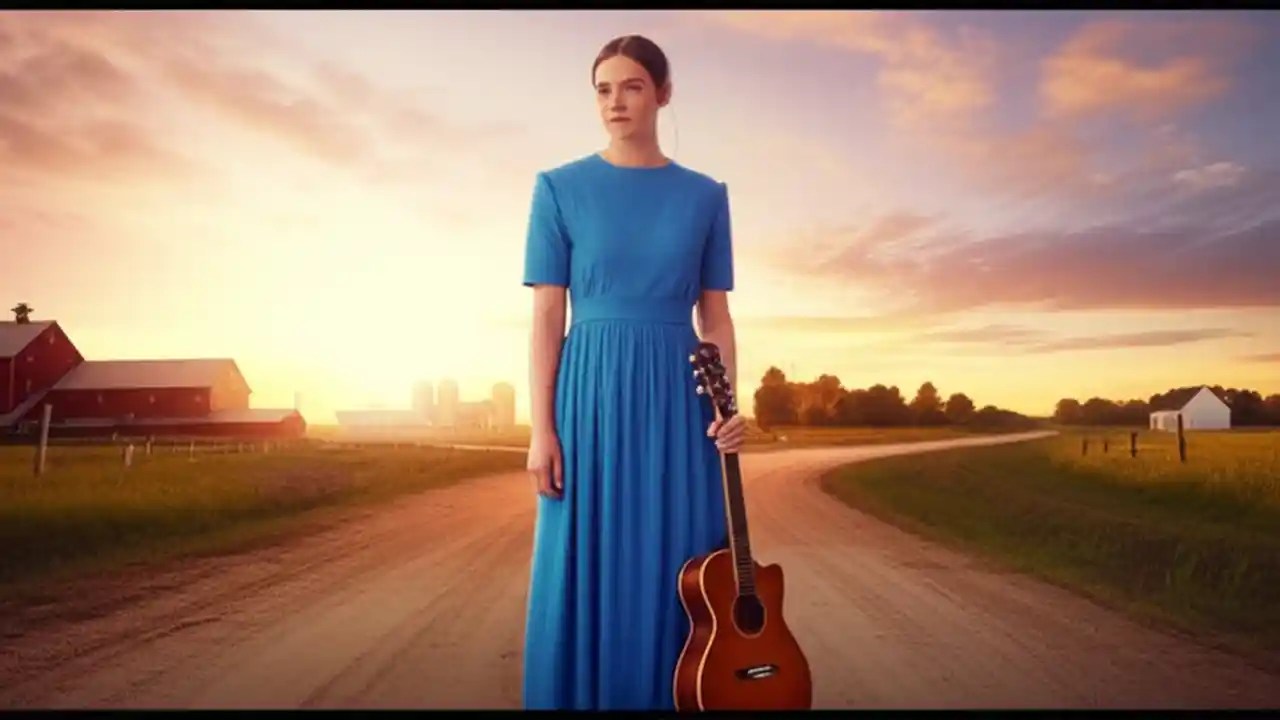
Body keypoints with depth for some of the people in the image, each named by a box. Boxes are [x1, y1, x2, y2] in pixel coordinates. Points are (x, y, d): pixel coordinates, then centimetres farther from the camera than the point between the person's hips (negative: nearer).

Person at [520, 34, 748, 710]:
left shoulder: (704, 195, 8)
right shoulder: (560, 187, 3)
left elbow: (716, 315, 8)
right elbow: (547, 313, -1)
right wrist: (542, 427, -8)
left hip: (676, 400, 2)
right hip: (591, 395, -1)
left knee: (675, 573, 6)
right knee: (588, 574, 4)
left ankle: (671, 698, 24)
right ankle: (586, 695, 21)